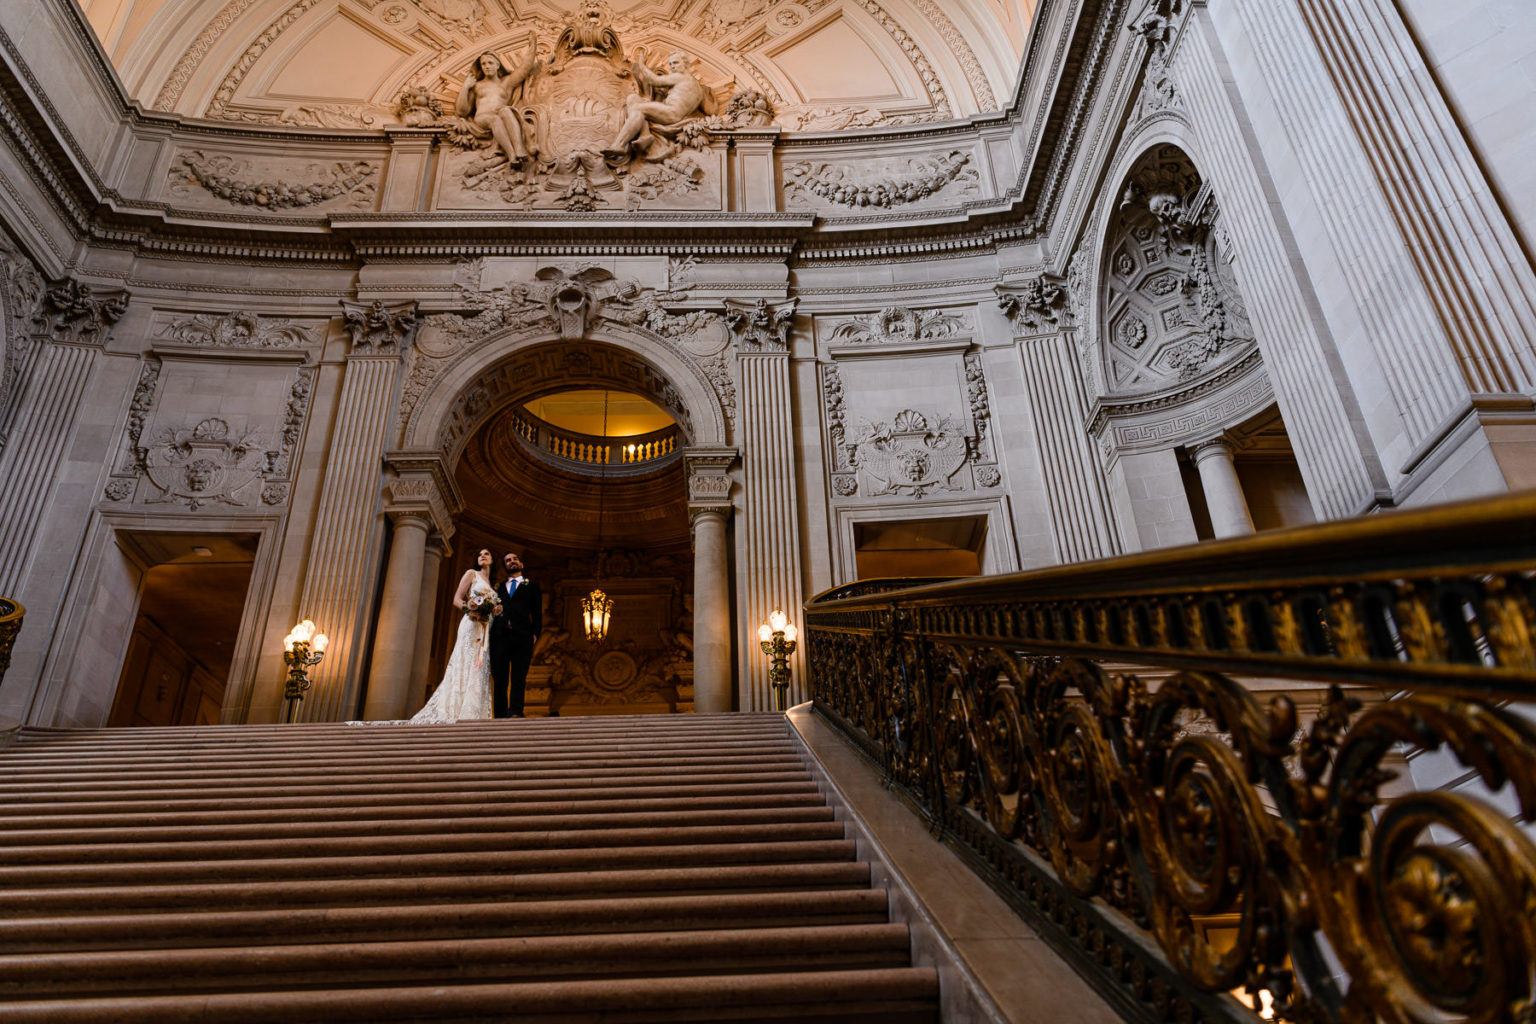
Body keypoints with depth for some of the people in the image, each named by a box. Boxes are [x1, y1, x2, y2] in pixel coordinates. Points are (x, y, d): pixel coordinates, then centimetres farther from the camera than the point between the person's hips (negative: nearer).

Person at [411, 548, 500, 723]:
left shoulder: (493, 585, 24)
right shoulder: (472, 574, 8)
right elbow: (457, 599, -2)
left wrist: (494, 611, -2)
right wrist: (470, 610, -19)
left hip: (486, 629, 6)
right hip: (471, 624, -6)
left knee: (480, 668, -1)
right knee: (465, 666, -13)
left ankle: (473, 714, -3)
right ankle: (457, 713, -16)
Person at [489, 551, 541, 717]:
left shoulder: (531, 586, 21)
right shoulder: (499, 588, 27)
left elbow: (537, 613, 12)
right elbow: (491, 610, 18)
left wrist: (535, 633, -2)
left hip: (521, 637, -2)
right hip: (499, 636, 2)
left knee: (518, 678, -11)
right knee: (499, 679, -3)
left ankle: (515, 713, -17)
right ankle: (500, 716, -3)